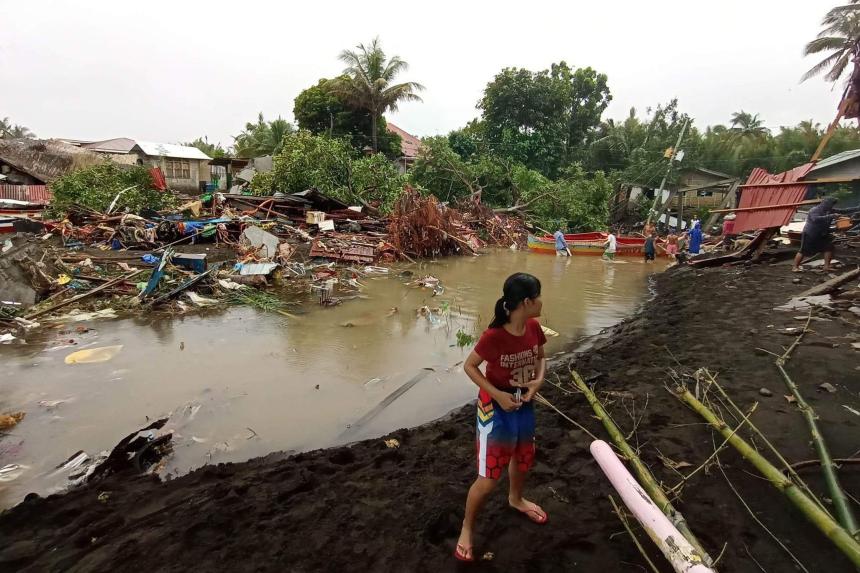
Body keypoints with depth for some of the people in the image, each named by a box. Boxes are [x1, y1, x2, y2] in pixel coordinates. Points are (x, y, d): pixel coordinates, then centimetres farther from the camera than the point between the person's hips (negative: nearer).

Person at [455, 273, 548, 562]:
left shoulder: (534, 328, -11)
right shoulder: (493, 336, -30)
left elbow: (540, 357, 7)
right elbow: (469, 366, -17)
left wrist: (539, 379, -13)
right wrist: (498, 395, -23)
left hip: (524, 404, 7)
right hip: (495, 409, -7)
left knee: (523, 457, 29)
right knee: (489, 478, 1)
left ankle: (516, 499, 60)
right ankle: (467, 528, 28)